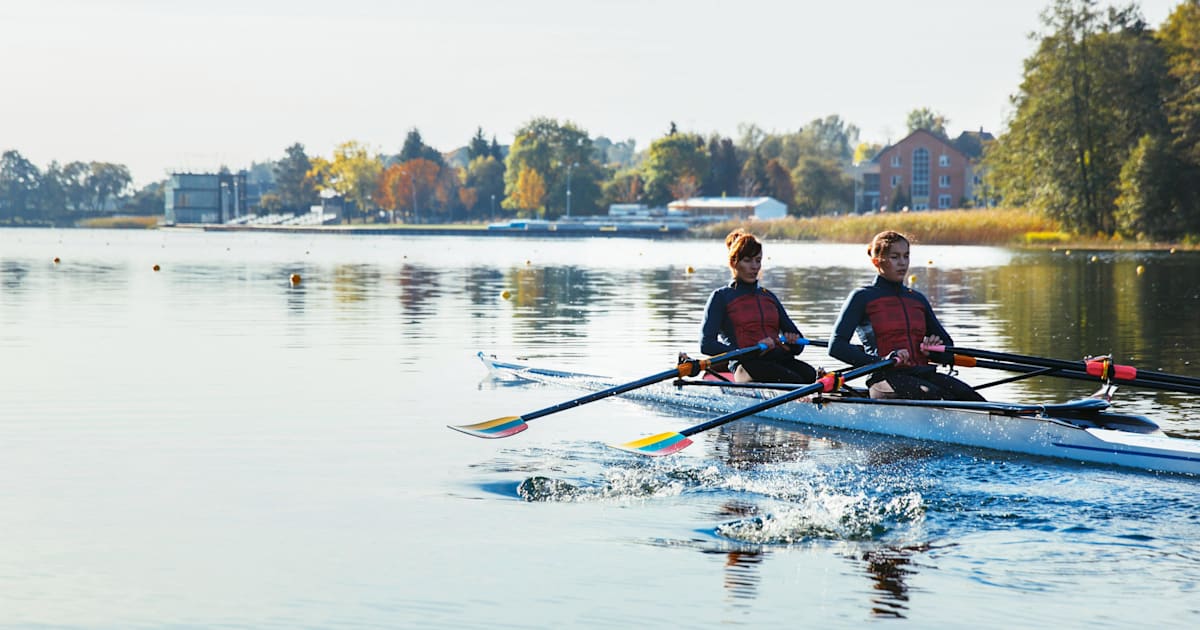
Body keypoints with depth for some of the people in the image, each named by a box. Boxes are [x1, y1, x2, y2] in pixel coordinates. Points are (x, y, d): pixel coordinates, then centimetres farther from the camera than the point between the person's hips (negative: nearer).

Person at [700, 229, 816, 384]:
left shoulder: (769, 297, 29)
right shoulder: (721, 297, 12)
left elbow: (798, 345, 27)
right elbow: (707, 345, -2)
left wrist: (793, 342, -1)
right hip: (747, 365, -5)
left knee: (809, 374, -33)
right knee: (793, 381, -38)